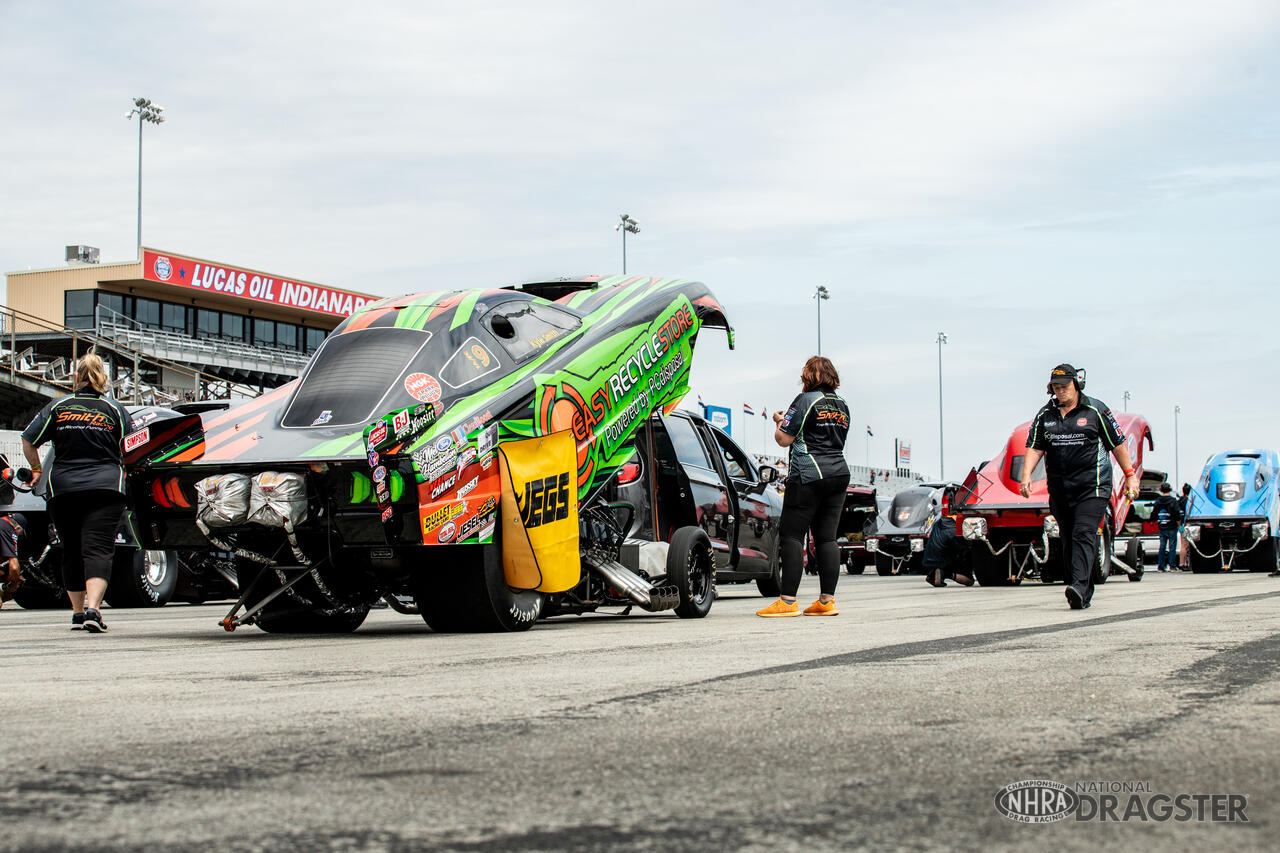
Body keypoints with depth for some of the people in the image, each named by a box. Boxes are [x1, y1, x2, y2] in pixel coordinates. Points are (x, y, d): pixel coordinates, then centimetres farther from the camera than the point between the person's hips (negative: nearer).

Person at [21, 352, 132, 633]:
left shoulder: (57, 407, 6)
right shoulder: (114, 410, 4)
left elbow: (28, 440, 9)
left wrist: (36, 469, 25)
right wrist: (123, 471, 25)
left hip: (63, 489, 2)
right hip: (105, 487, -2)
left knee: (72, 552, 13)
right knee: (97, 549, -8)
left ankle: (77, 612, 18)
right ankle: (92, 609, -25)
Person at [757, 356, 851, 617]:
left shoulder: (806, 400, -7)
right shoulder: (842, 405, 15)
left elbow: (783, 439, -8)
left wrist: (780, 421, 13)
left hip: (808, 476, -7)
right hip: (839, 474, 7)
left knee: (791, 535, -5)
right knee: (826, 537, 8)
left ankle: (788, 600, -11)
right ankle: (827, 601, 6)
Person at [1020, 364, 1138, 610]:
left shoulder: (1096, 410, 2)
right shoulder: (1045, 415, 10)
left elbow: (1117, 444, 7)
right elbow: (1034, 448, 3)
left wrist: (1130, 475, 6)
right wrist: (1026, 476, -12)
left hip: (1092, 487, -5)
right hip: (1060, 488, 5)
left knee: (1084, 535, -18)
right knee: (1068, 540, 7)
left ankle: (1079, 587, -31)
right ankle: (1084, 596, 16)